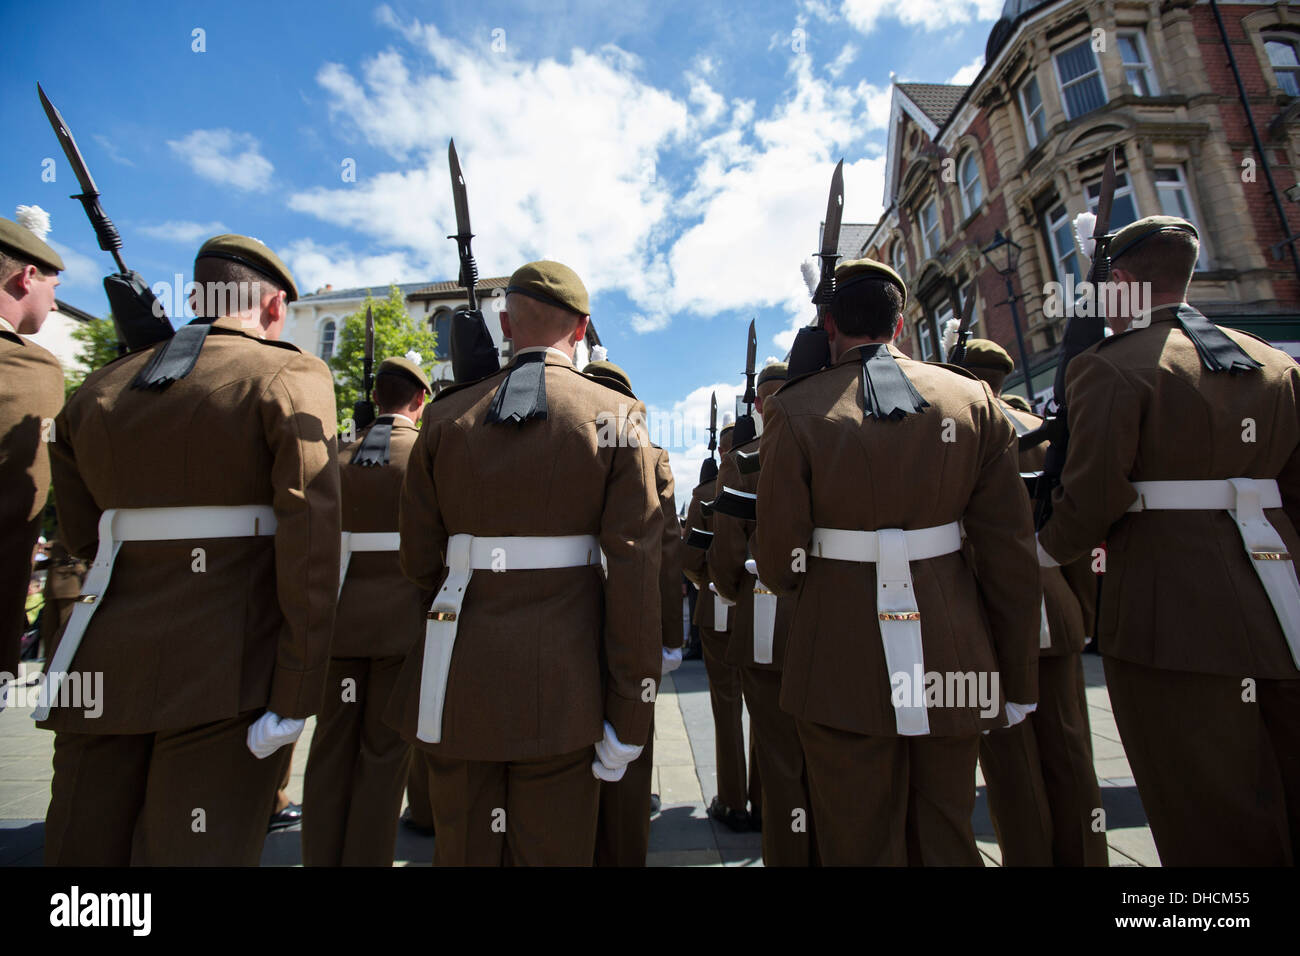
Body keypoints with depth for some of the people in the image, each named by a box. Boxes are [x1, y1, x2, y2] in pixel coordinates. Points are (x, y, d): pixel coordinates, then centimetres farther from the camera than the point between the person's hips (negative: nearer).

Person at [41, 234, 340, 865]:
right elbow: (311, 541, -16)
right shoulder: (289, 376, -6)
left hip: (104, 661, 6)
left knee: (85, 847, 18)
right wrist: (297, 689, -12)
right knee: (202, 847, 5)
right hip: (229, 669, -5)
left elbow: (82, 534, 16)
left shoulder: (98, 388, 13)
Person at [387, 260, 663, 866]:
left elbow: (419, 558, 6)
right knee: (553, 849, 15)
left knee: (461, 849, 21)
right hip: (563, 685, -2)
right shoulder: (615, 415, -5)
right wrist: (630, 711, -5)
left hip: (458, 683, 3)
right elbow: (634, 569, -11)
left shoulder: (447, 415, 3)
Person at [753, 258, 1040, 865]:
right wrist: (1018, 677, 9)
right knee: (946, 836, 22)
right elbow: (1011, 548, 0)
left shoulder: (795, 409, -9)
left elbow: (779, 556, -10)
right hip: (953, 655, 4)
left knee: (861, 843, 14)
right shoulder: (972, 397, 2)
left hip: (844, 661, -3)